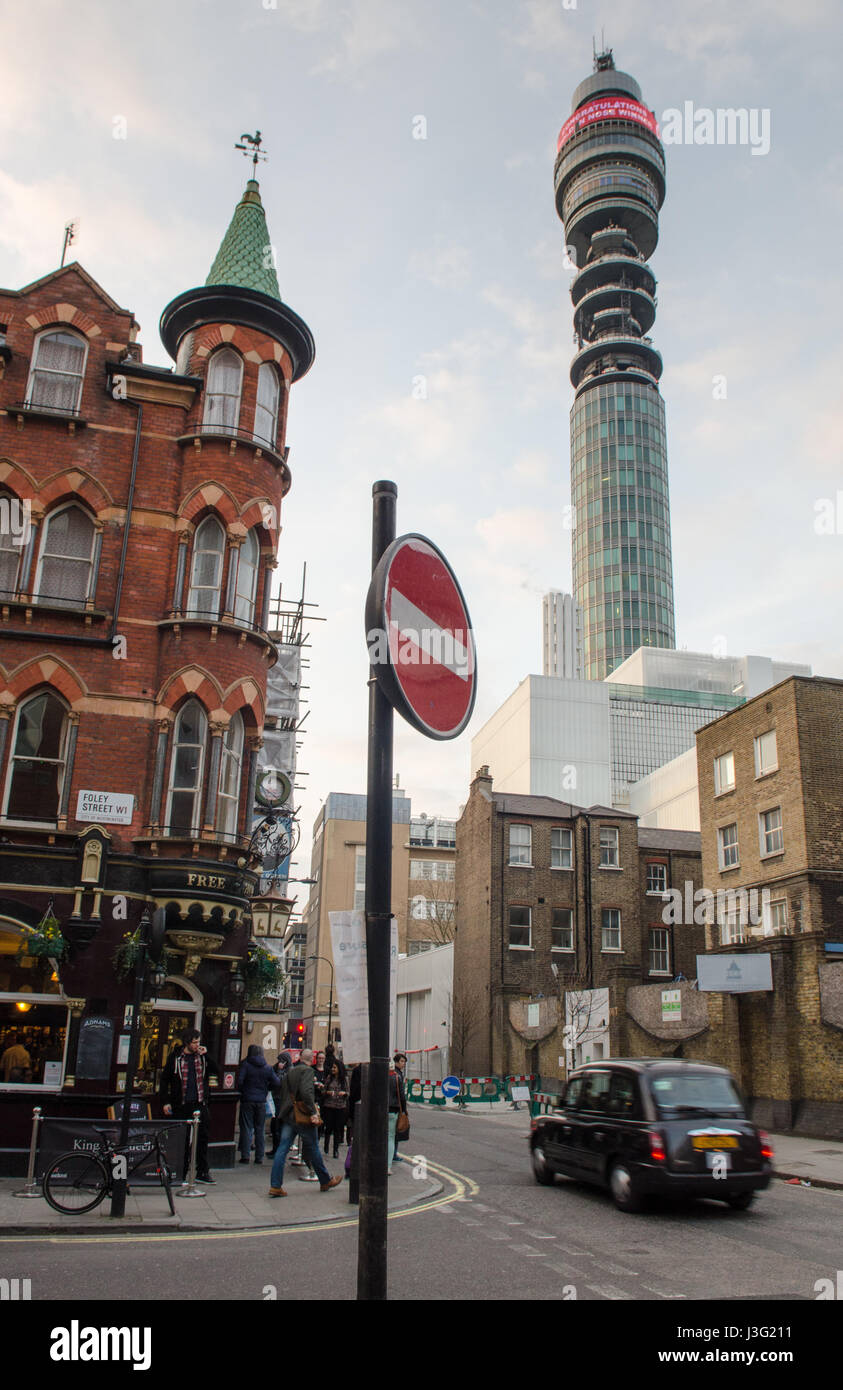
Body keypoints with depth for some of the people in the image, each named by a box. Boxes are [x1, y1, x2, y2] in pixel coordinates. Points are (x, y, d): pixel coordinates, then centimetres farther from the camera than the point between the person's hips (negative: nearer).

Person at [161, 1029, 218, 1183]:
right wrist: (166, 1101, -4)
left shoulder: (202, 1057, 8)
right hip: (181, 1105, -2)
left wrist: (206, 1055, -8)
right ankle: (181, 1173, 16)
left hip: (200, 1104, 2)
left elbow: (216, 1071, 0)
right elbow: (165, 1079, 3)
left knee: (202, 1139, 2)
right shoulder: (175, 1057, 0)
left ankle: (202, 1172, 9)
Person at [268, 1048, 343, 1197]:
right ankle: (325, 1181, 23)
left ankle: (275, 1186, -3)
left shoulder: (290, 1072, 11)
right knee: (313, 1149, 8)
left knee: (282, 1150, 3)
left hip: (287, 1117, 6)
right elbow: (306, 1092, -25)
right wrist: (313, 1112, -21)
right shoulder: (307, 1071, -12)